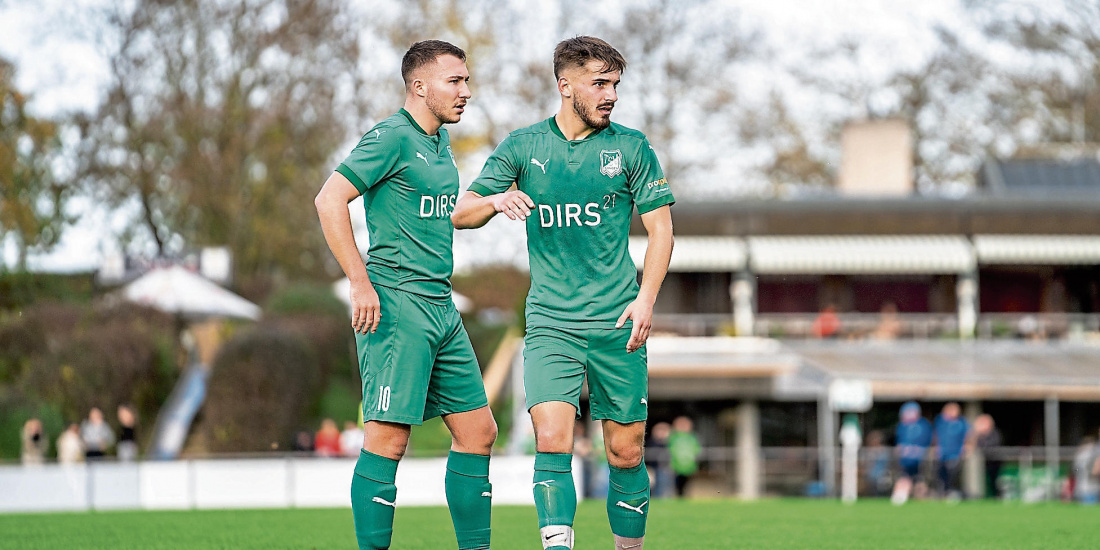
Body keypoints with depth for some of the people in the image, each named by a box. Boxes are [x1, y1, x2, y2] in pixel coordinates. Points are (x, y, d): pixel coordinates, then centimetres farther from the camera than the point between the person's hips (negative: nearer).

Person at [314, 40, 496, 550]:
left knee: (478, 431, 9)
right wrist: (360, 283, -21)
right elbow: (330, 200, -18)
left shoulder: (440, 140, 17)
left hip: (441, 308, 9)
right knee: (388, 437, -11)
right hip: (397, 306, -9)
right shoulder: (392, 137, -10)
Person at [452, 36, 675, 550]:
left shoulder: (632, 147, 3)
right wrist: (497, 200, -19)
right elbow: (461, 214, 4)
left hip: (617, 324, 0)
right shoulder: (523, 146, 5)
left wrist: (646, 298, -8)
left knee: (625, 454, 4)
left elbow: (660, 227, 5)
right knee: (553, 442, -16)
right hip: (550, 324, 0)